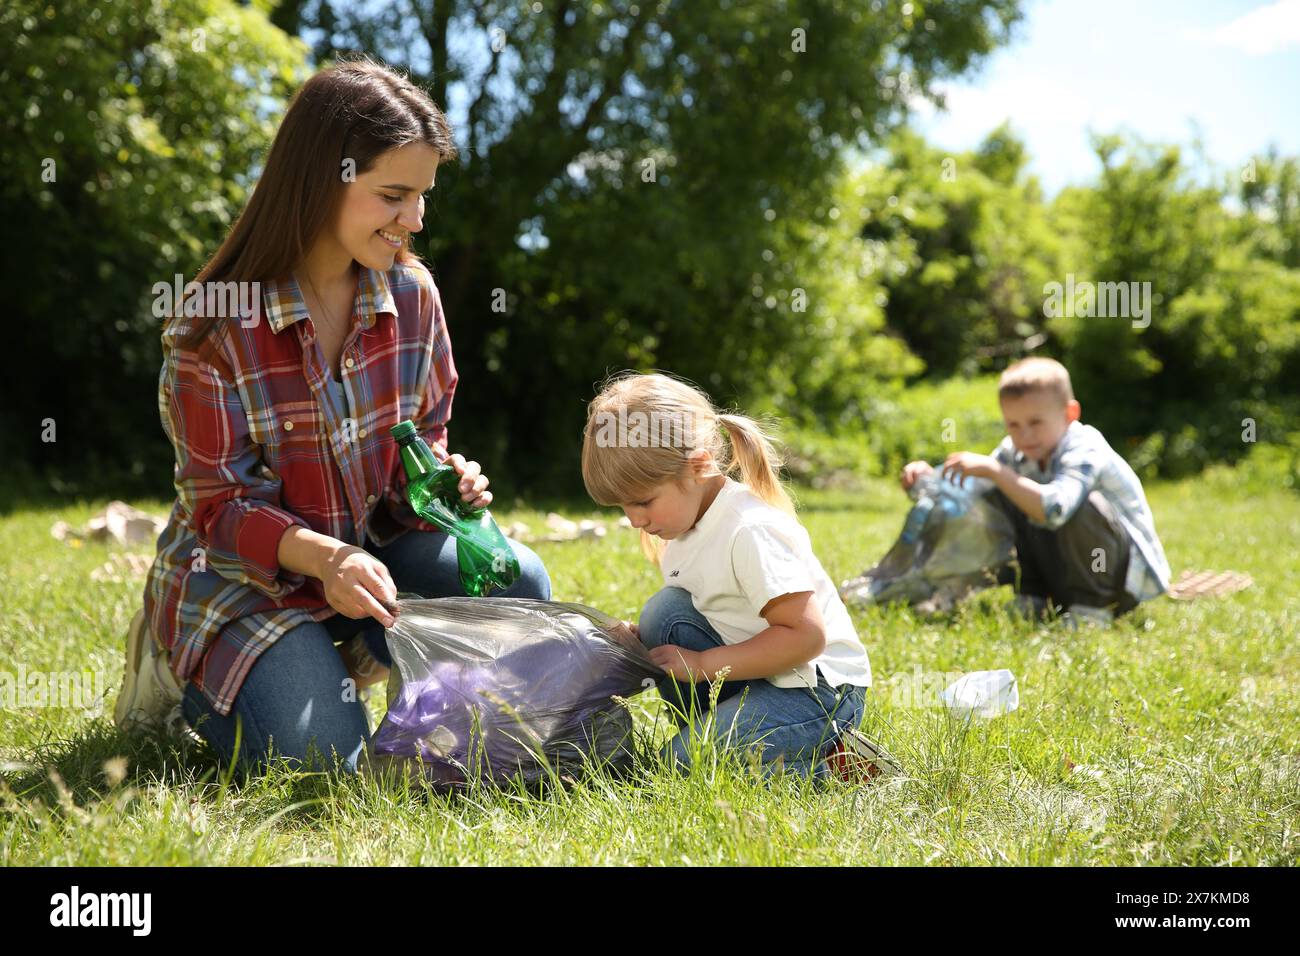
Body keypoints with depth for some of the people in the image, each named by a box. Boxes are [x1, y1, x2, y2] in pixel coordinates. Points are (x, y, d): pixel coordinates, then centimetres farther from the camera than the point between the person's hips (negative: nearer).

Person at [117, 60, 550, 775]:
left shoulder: (411, 294, -5)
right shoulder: (213, 327, -20)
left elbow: (423, 437, 6)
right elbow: (220, 504, -17)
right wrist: (323, 556, -36)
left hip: (371, 545, 5)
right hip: (242, 570, -4)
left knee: (517, 584, -19)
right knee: (320, 755, -23)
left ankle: (349, 656, 4)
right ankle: (187, 671, 9)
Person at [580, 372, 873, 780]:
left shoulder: (751, 531, -24)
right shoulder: (686, 521, 4)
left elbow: (806, 636, -27)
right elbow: (682, 618, 16)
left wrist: (702, 664, -23)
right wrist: (640, 638, -6)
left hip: (817, 688, -9)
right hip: (755, 679, 9)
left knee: (681, 769, -21)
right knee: (664, 611, -9)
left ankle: (817, 766, -3)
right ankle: (718, 734, 0)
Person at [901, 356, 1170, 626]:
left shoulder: (1085, 451, -26)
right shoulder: (1015, 451, -3)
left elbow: (1054, 508, -45)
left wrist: (993, 470, -43)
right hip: (1064, 576, 7)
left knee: (1083, 506, -35)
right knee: (997, 501, -6)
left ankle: (1093, 607, -17)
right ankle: (1032, 599, 2)